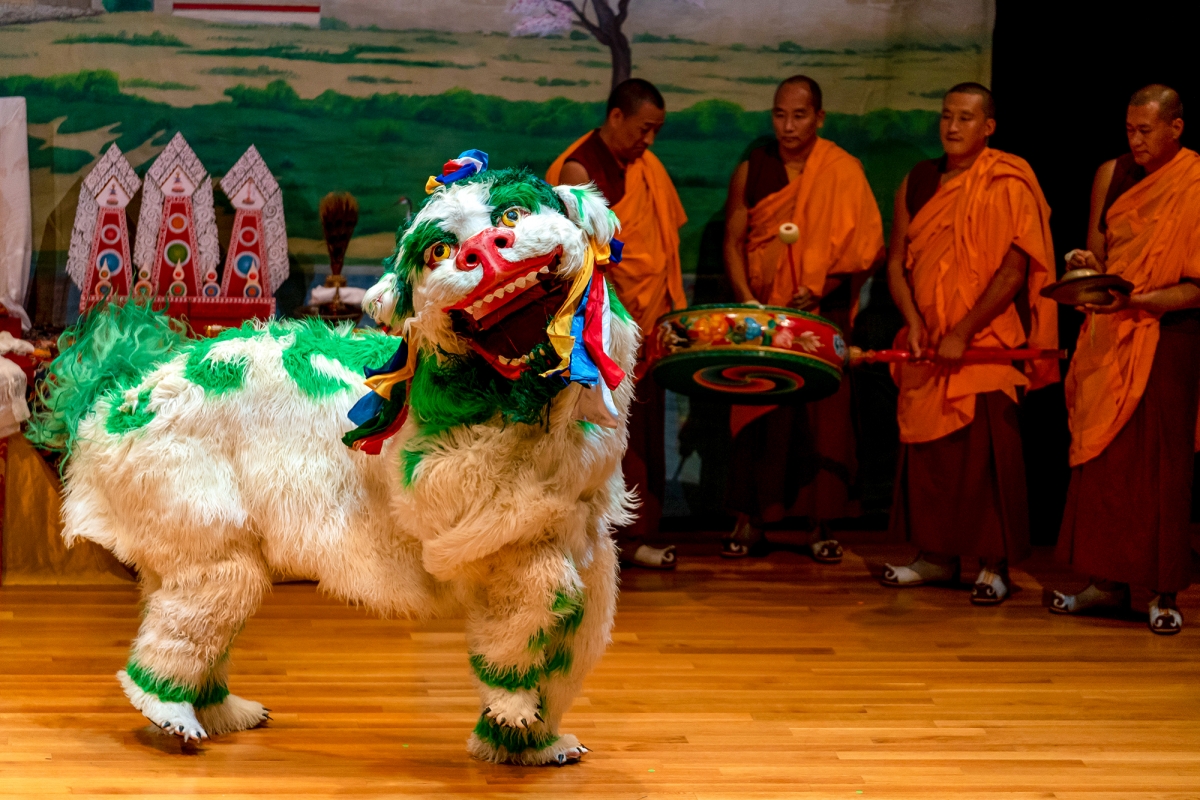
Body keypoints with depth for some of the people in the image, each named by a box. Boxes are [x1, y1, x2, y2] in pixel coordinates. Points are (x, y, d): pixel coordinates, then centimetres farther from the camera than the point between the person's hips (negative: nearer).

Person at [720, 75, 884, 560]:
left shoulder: (844, 173, -2)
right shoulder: (753, 169, 4)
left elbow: (869, 250, -7)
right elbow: (733, 241, 5)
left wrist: (821, 288, -18)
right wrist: (747, 300, -9)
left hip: (823, 316, -1)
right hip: (761, 315, 2)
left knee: (824, 418, -1)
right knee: (756, 416, 1)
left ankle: (821, 525, 7)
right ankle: (750, 520, 10)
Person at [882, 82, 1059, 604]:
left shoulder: (1007, 187, -6)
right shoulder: (918, 183, 11)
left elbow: (1013, 272, -12)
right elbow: (897, 261, 11)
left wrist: (962, 334, -15)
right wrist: (913, 322, -5)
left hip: (988, 342, -5)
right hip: (927, 345, 5)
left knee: (985, 453, -6)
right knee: (927, 448, 7)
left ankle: (994, 565, 3)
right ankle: (938, 556, 19)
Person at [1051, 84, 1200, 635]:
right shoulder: (1112, 175, 8)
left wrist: (1133, 300, -23)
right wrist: (1086, 266, -10)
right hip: (1108, 339, 4)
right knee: (1101, 459, 4)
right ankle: (1108, 581, 13)